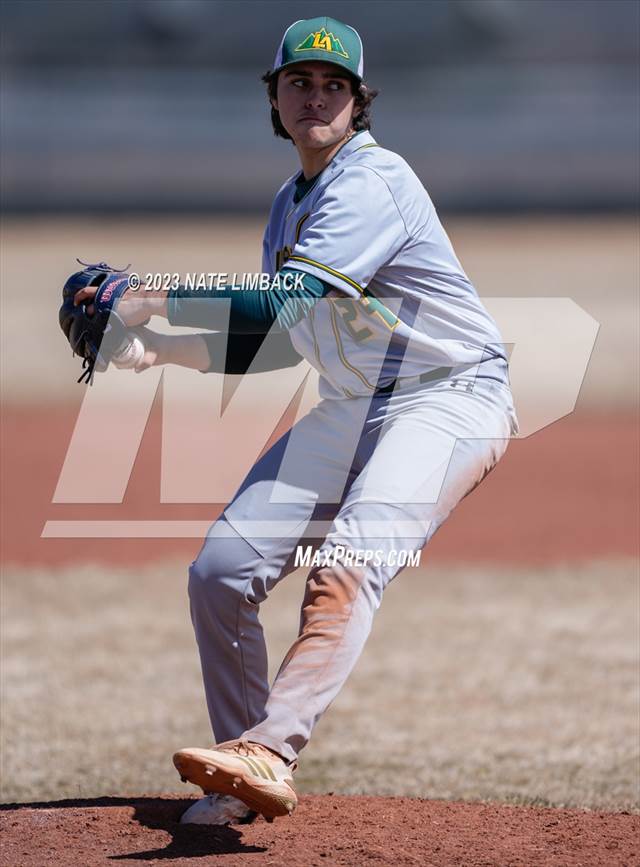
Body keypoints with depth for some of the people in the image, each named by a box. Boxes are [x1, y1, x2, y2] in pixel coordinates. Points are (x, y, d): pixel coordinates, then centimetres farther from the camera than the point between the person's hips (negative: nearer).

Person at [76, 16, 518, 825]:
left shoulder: (374, 183, -16)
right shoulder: (291, 203, 14)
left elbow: (288, 302, -27)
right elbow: (287, 337, 19)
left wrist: (155, 300, -24)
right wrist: (169, 350, 7)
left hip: (448, 399, -9)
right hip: (353, 408, 9)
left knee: (348, 564, -31)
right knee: (221, 569, -1)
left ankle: (266, 753, -49)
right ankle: (245, 784, 11)